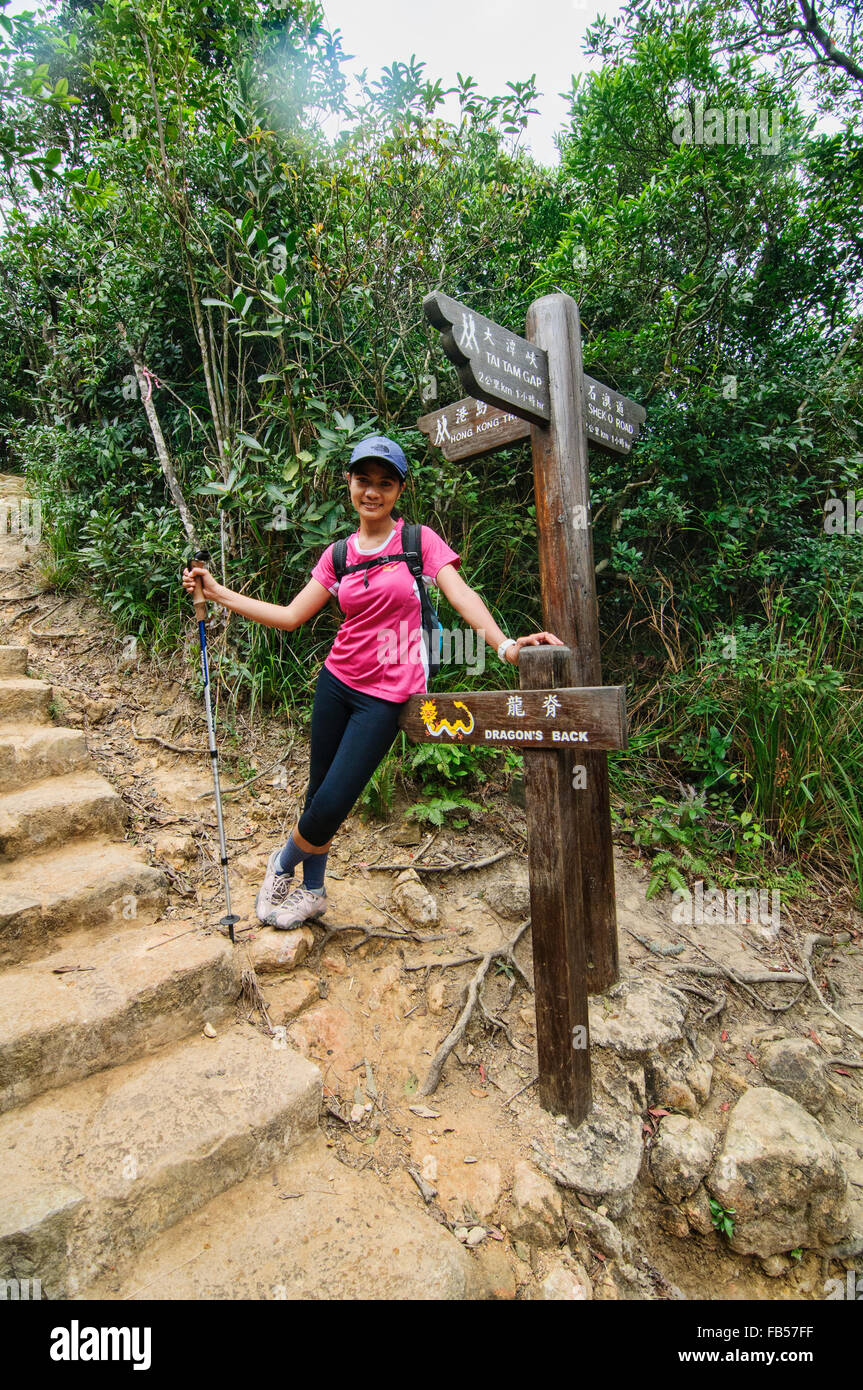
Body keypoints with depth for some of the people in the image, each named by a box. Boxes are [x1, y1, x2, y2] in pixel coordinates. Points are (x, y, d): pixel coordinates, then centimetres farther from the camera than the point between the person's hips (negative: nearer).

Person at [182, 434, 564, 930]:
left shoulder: (420, 540, -1)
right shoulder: (338, 555, 9)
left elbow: (462, 595, -12)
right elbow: (290, 616, 10)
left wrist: (505, 644, -28)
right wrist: (216, 591, 8)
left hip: (387, 694, -4)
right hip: (337, 681, 4)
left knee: (333, 803, -6)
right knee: (320, 792, 11)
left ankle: (286, 862, 27)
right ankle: (312, 891, 35)